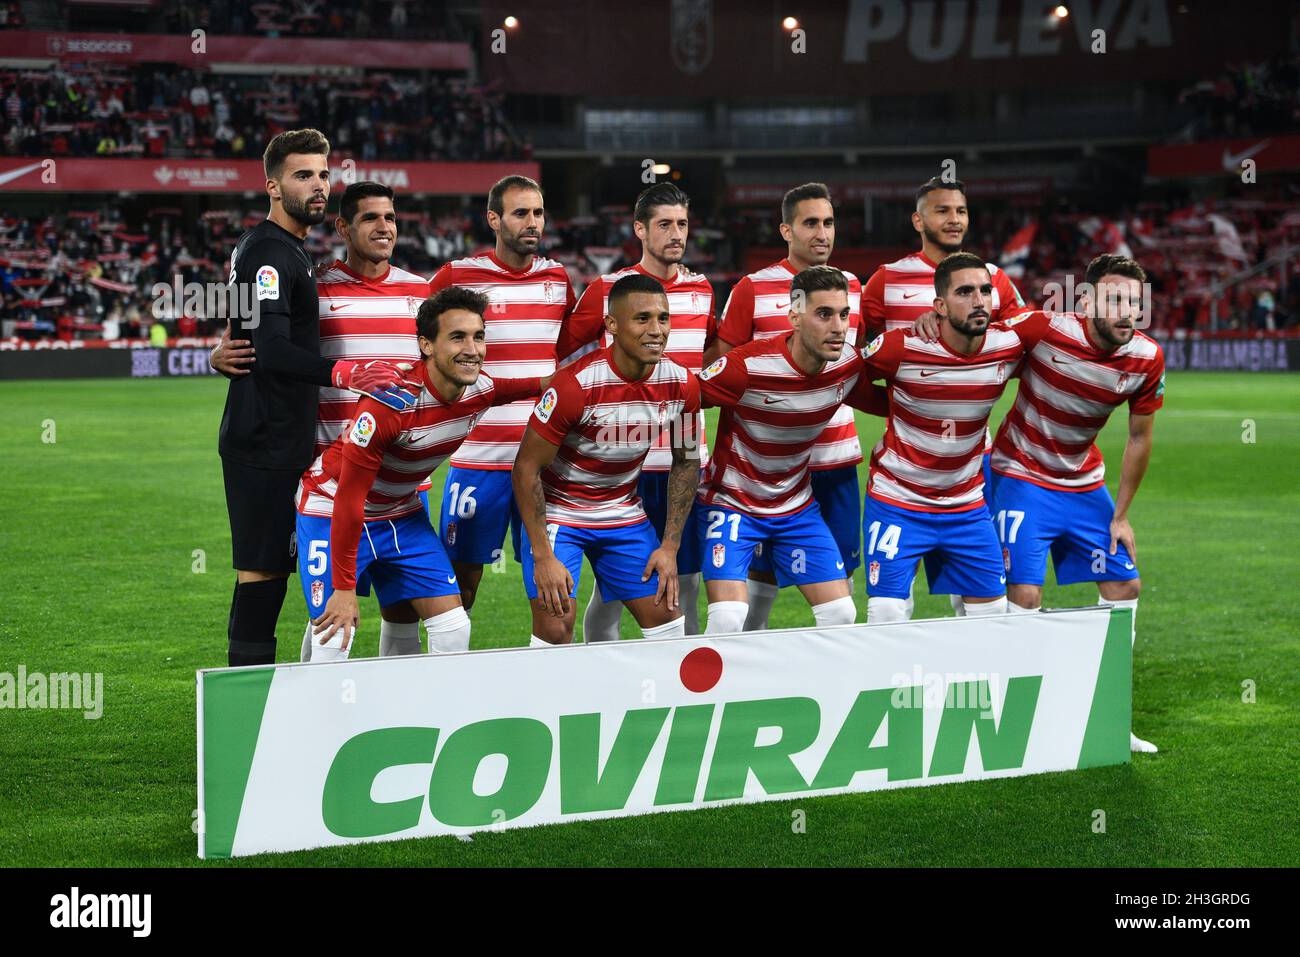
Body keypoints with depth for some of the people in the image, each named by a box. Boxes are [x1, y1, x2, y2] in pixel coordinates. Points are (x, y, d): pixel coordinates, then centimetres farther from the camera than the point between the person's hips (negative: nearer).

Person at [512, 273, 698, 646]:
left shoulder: (682, 384, -11)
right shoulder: (576, 384, -27)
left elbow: (686, 462, 5)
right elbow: (526, 468, -20)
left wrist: (670, 545, 0)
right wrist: (543, 557, -21)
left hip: (624, 511, 5)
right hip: (558, 509, -5)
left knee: (667, 618, 1)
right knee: (556, 627, -14)